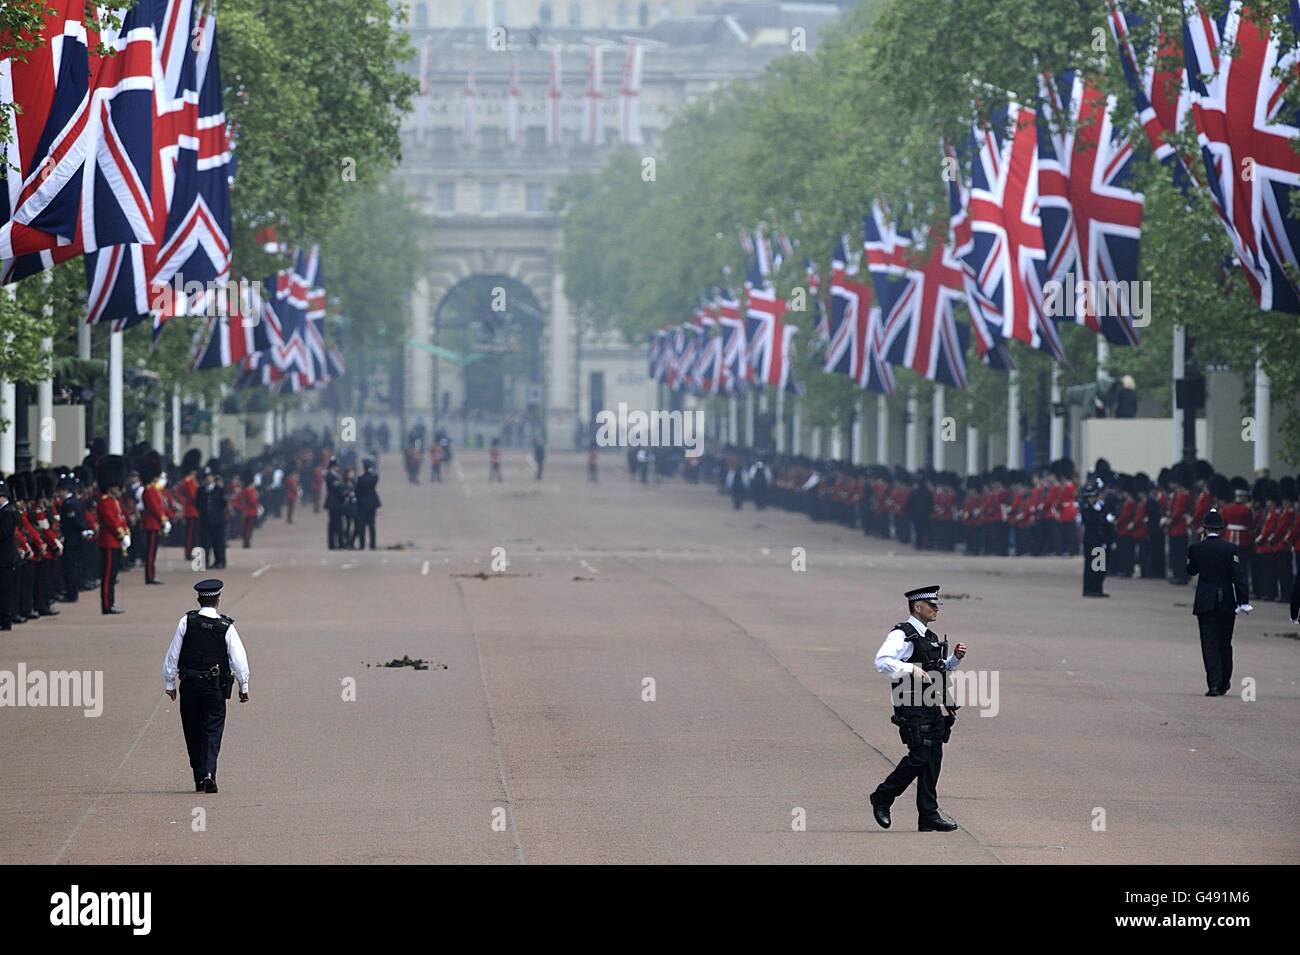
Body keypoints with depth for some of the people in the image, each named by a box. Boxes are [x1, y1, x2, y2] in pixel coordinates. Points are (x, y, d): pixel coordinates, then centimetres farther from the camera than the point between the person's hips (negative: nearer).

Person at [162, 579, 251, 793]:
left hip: (189, 686, 1)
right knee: (212, 731, 0)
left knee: (193, 733, 13)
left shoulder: (187, 622, -3)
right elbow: (238, 659, -5)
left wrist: (169, 684, 8)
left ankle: (199, 779, 18)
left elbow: (172, 655, 0)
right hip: (215, 687, -1)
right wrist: (243, 687, 6)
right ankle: (208, 774, -19)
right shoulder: (226, 627, -6)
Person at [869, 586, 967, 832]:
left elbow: (940, 668, 32)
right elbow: (882, 661, -24)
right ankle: (882, 798, 6)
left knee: (932, 759, 5)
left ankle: (928, 817, 6)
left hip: (934, 708, 9)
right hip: (914, 709, -8)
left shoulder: (929, 637, 20)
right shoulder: (901, 635, -9)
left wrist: (955, 658, 13)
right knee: (920, 757, -12)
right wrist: (910, 670, -32)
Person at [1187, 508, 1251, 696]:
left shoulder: (1196, 548, -4)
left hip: (1205, 603, -1)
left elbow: (1191, 571, 11)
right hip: (1227, 603, 1)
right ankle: (1224, 683, 25)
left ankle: (1214, 684, -12)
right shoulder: (1231, 549, -6)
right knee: (1225, 644, 14)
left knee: (1209, 644, -1)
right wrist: (1243, 601, -8)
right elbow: (1239, 576, -9)